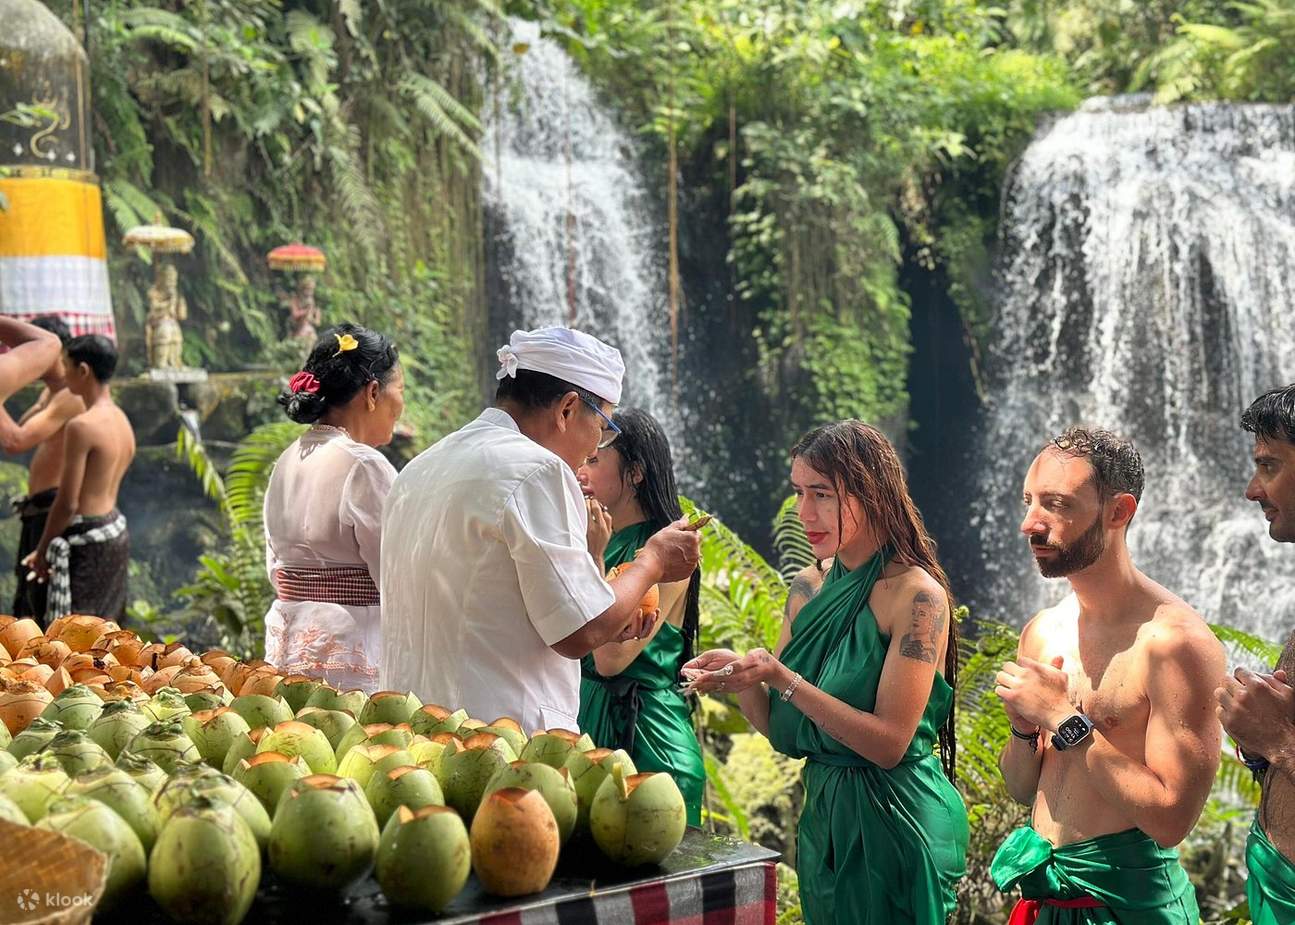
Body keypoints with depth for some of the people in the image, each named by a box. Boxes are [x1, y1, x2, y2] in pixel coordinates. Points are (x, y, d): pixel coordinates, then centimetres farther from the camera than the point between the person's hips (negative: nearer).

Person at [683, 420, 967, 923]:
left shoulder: (916, 594, -16)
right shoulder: (808, 588, 4)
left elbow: (889, 743, -21)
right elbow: (783, 732, 5)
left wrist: (781, 679, -26)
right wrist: (741, 680, -15)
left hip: (895, 822, -6)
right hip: (822, 813, 7)